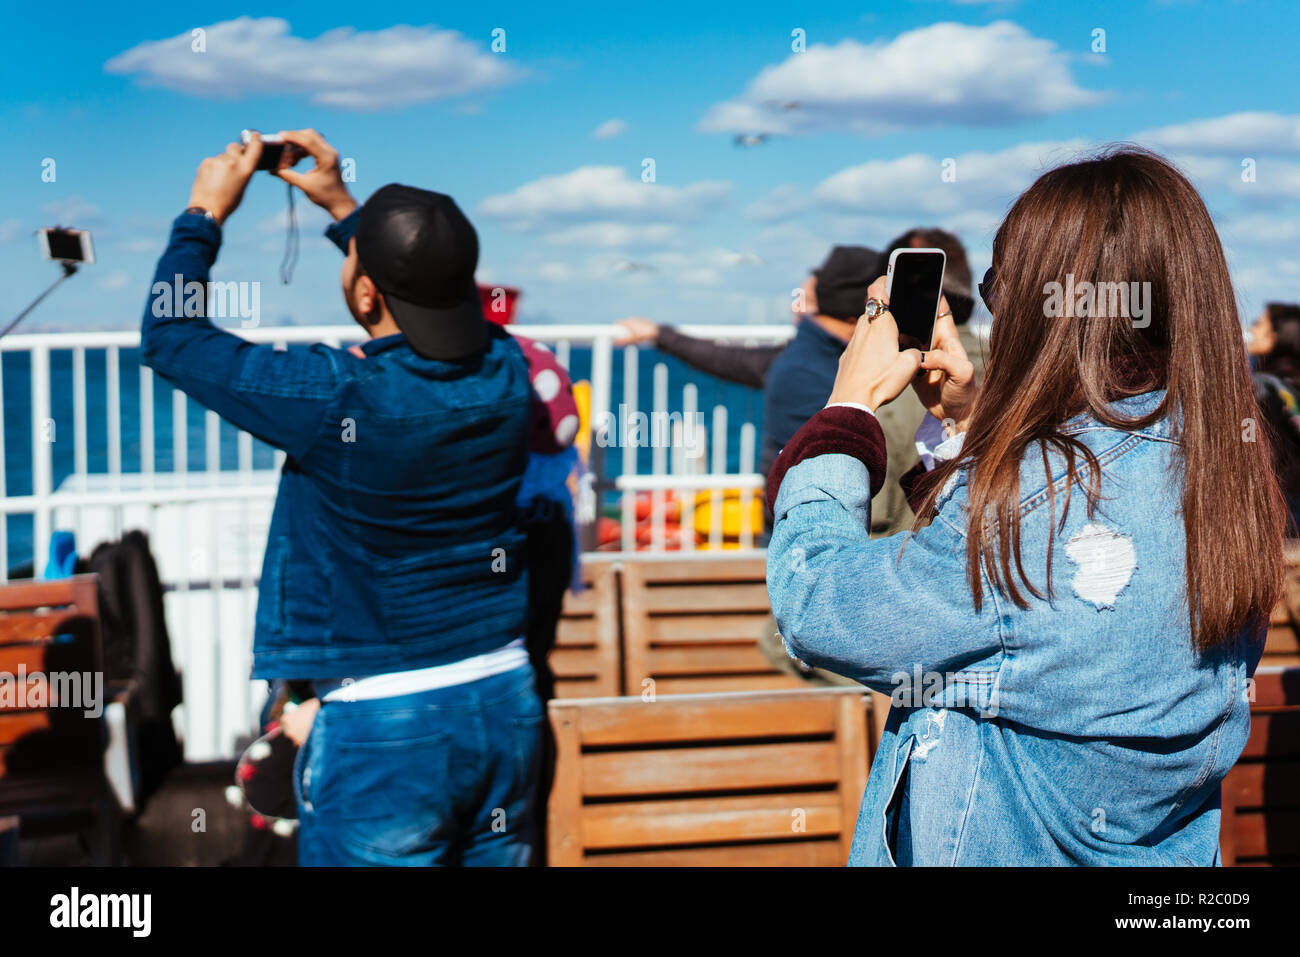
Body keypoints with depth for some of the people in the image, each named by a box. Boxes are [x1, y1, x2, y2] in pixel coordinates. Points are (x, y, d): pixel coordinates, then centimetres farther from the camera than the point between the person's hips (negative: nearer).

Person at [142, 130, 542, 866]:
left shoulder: (337, 400, -21)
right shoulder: (507, 373, -5)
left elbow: (169, 338, -5)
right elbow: (439, 295, 20)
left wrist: (205, 216, 7)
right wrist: (343, 206, 24)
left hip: (384, 725, -5)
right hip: (508, 702, 6)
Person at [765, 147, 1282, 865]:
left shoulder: (1038, 502, -30)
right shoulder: (1230, 476, -5)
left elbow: (815, 610, -21)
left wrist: (851, 405, -11)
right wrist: (968, 418, 5)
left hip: (998, 847, -7)